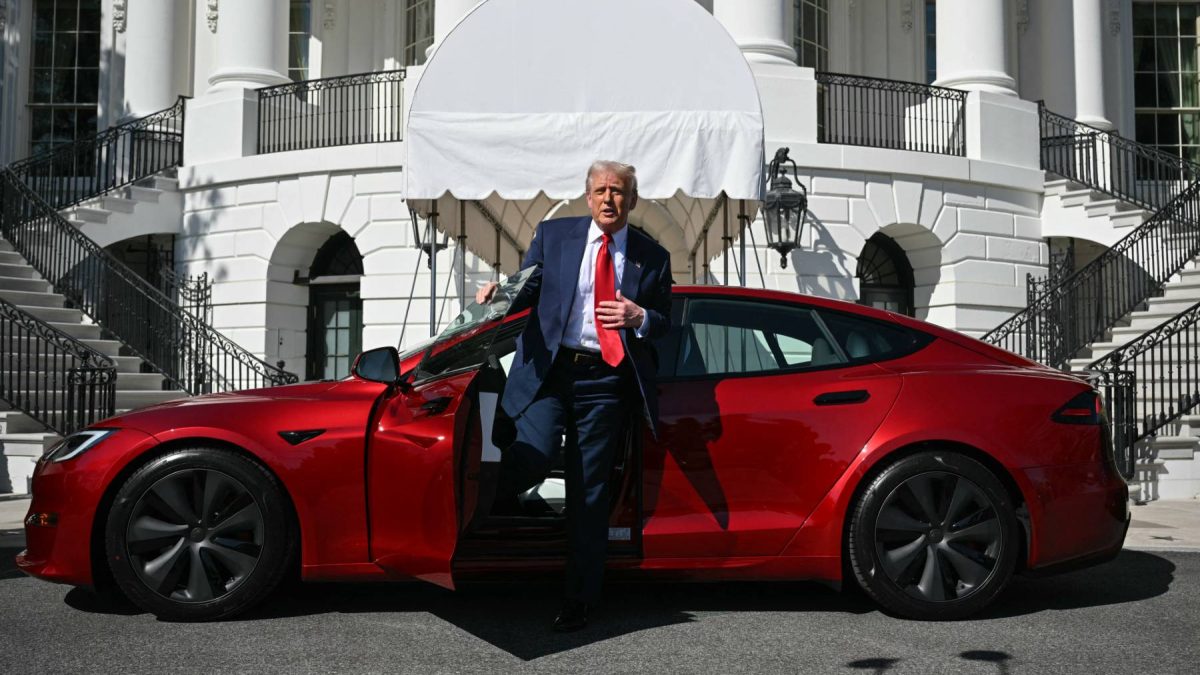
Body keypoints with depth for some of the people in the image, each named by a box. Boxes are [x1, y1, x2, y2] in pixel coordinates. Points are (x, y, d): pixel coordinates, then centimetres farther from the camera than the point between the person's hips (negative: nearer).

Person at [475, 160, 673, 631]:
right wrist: (498, 293, -12)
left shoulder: (652, 257, 9)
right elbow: (526, 290, 10)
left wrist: (640, 318, -8)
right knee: (534, 460, -22)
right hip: (549, 368, -1)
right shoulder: (553, 235, 8)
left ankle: (578, 601, 16)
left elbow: (664, 323, 14)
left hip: (606, 381, 1)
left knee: (589, 492, 5)